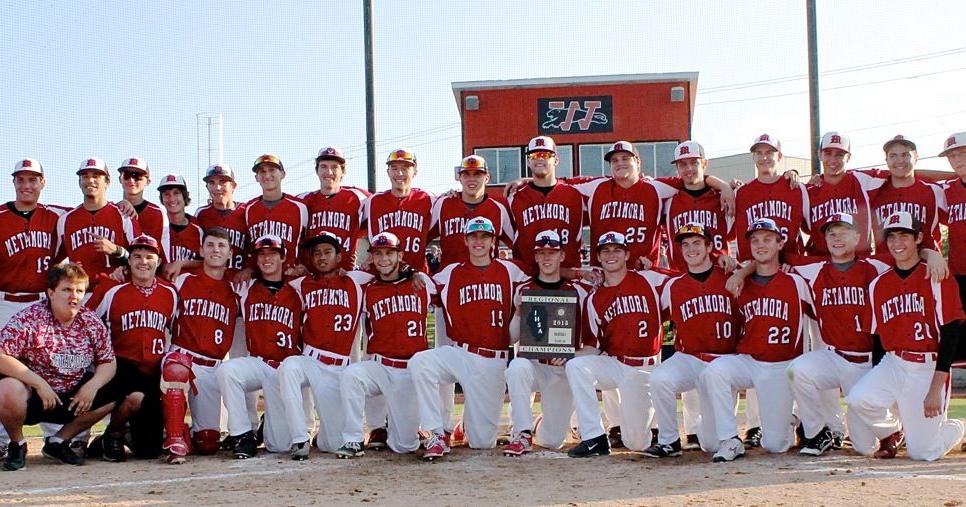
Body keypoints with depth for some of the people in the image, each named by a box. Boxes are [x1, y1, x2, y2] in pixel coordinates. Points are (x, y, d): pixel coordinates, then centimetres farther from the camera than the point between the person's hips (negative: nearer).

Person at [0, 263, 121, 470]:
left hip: (73, 397, 5)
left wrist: (92, 386, -16)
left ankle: (58, 441, 9)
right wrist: (39, 383, -28)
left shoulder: (92, 322, 1)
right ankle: (17, 445, -3)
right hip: (32, 397, -5)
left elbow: (108, 362, 5)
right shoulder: (29, 319, -15)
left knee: (114, 393, -6)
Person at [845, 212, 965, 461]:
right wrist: (877, 383, 6)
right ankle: (891, 433, 8)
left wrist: (936, 389, -17)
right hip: (892, 365, 4)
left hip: (929, 369, -4)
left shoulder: (938, 279, -6)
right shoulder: (878, 285, 10)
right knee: (858, 399, -26)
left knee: (922, 452, -8)